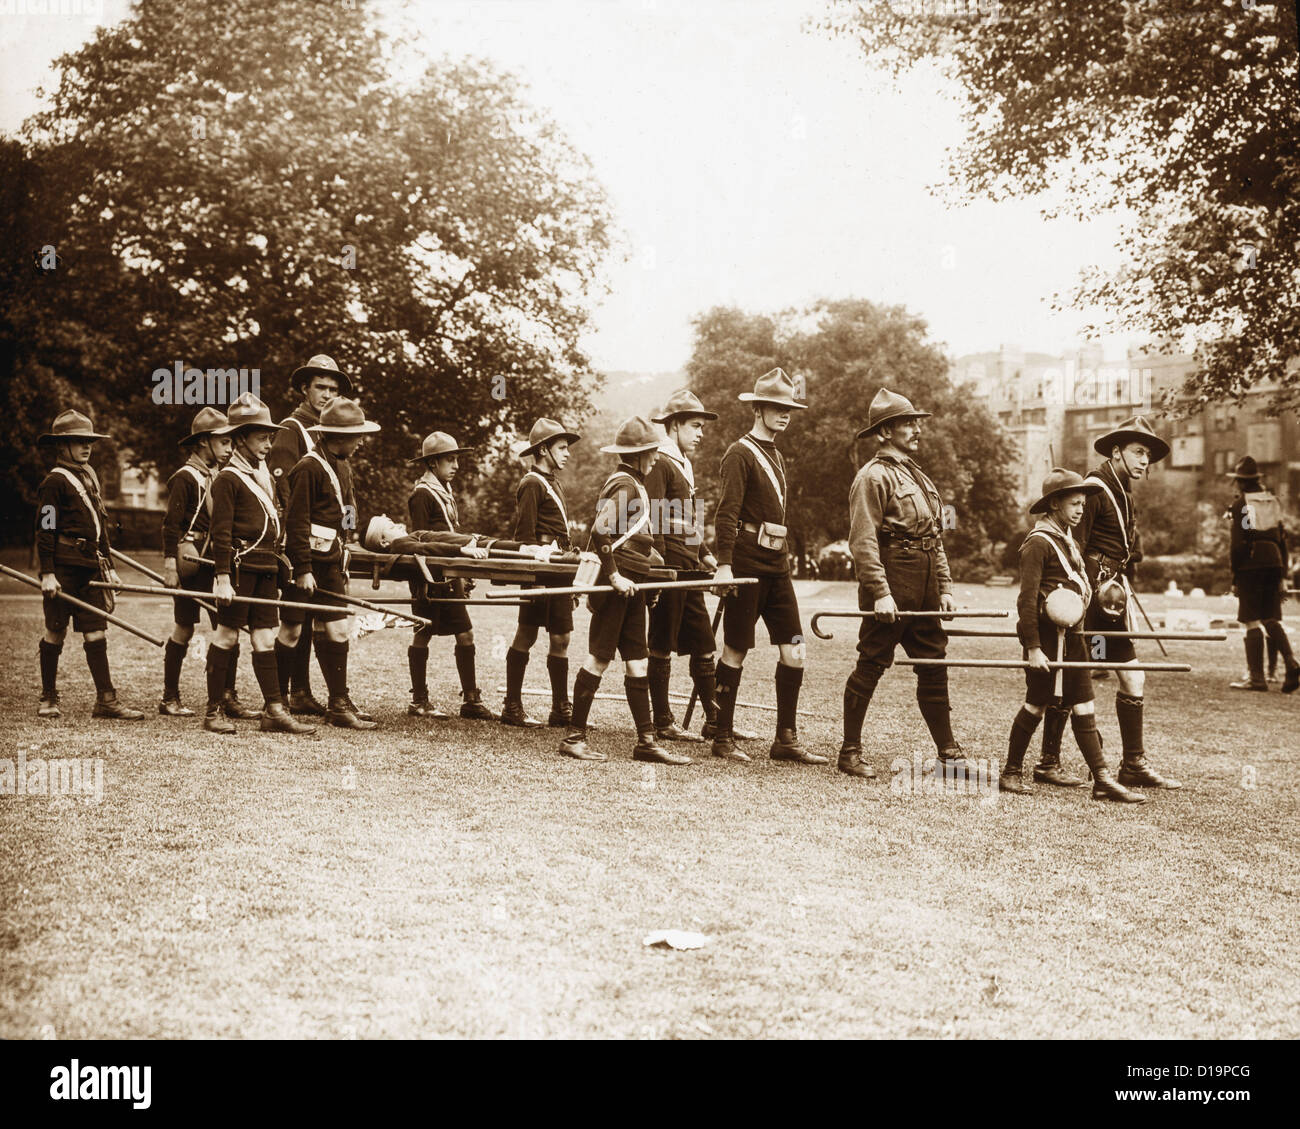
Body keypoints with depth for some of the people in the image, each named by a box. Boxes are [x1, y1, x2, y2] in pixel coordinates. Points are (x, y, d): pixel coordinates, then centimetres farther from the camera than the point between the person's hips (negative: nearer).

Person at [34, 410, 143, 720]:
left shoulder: (89, 476, 17)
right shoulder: (54, 482, -7)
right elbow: (45, 530, -10)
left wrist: (109, 566, 21)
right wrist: (47, 573, -15)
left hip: (90, 566, 7)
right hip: (63, 566, -7)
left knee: (96, 632, 2)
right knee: (55, 632, 3)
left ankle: (106, 700, 0)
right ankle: (48, 698, 15)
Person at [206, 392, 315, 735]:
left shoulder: (266, 477, 18)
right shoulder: (228, 479, -7)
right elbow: (221, 533, -12)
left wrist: (278, 571, 21)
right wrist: (222, 578, -17)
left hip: (265, 569, 7)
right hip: (240, 566, -7)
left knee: (265, 639, 6)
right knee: (227, 636, -1)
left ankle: (274, 710, 6)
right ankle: (213, 712, 6)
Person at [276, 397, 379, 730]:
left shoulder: (340, 466, 14)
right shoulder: (309, 468, -14)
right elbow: (296, 522, -17)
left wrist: (342, 563, 18)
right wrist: (303, 570, -19)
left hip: (330, 562, 8)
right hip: (307, 563, -8)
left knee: (336, 630, 6)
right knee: (292, 630, 0)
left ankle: (339, 704, 10)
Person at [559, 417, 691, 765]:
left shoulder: (629, 482, 18)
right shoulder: (625, 485, -12)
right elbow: (601, 531, -23)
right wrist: (614, 575, -22)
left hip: (629, 584, 10)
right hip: (615, 583, -10)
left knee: (636, 661, 8)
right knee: (600, 658, -5)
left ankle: (646, 741, 11)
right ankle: (574, 737, 1)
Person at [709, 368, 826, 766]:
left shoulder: (775, 456, 18)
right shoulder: (740, 454, -8)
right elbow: (726, 512, -16)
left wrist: (783, 557, 19)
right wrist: (724, 565, -24)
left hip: (776, 565, 8)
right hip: (747, 565, -8)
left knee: (794, 651, 3)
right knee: (736, 652, 0)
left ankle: (786, 740, 10)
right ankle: (723, 739, 9)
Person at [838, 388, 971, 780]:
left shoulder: (918, 477, 18)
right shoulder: (874, 476, -10)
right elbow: (862, 541, -17)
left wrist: (945, 588, 13)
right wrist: (880, 593, -23)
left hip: (923, 593, 9)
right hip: (891, 589, -9)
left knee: (934, 669, 10)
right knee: (870, 668, -1)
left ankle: (949, 755, 16)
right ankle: (850, 754, 8)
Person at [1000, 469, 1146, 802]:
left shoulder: (1067, 540, 15)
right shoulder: (1038, 542, -13)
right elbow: (1027, 600, -18)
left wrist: (1077, 631, 17)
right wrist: (1033, 648, -21)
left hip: (1071, 636, 8)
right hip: (1046, 637, -8)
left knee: (1084, 707, 5)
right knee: (1036, 704, 0)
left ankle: (1102, 779, 5)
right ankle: (1011, 773, 13)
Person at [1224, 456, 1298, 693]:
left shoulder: (1241, 504, -4)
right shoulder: (1273, 501, 14)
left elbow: (1237, 543, -9)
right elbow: (1282, 538, 14)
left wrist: (1234, 577, -4)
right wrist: (1283, 575, 18)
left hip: (1250, 566, -6)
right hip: (1274, 564, 6)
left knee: (1252, 622, -2)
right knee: (1272, 619, 12)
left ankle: (1257, 677, -1)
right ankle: (1291, 664, -9)